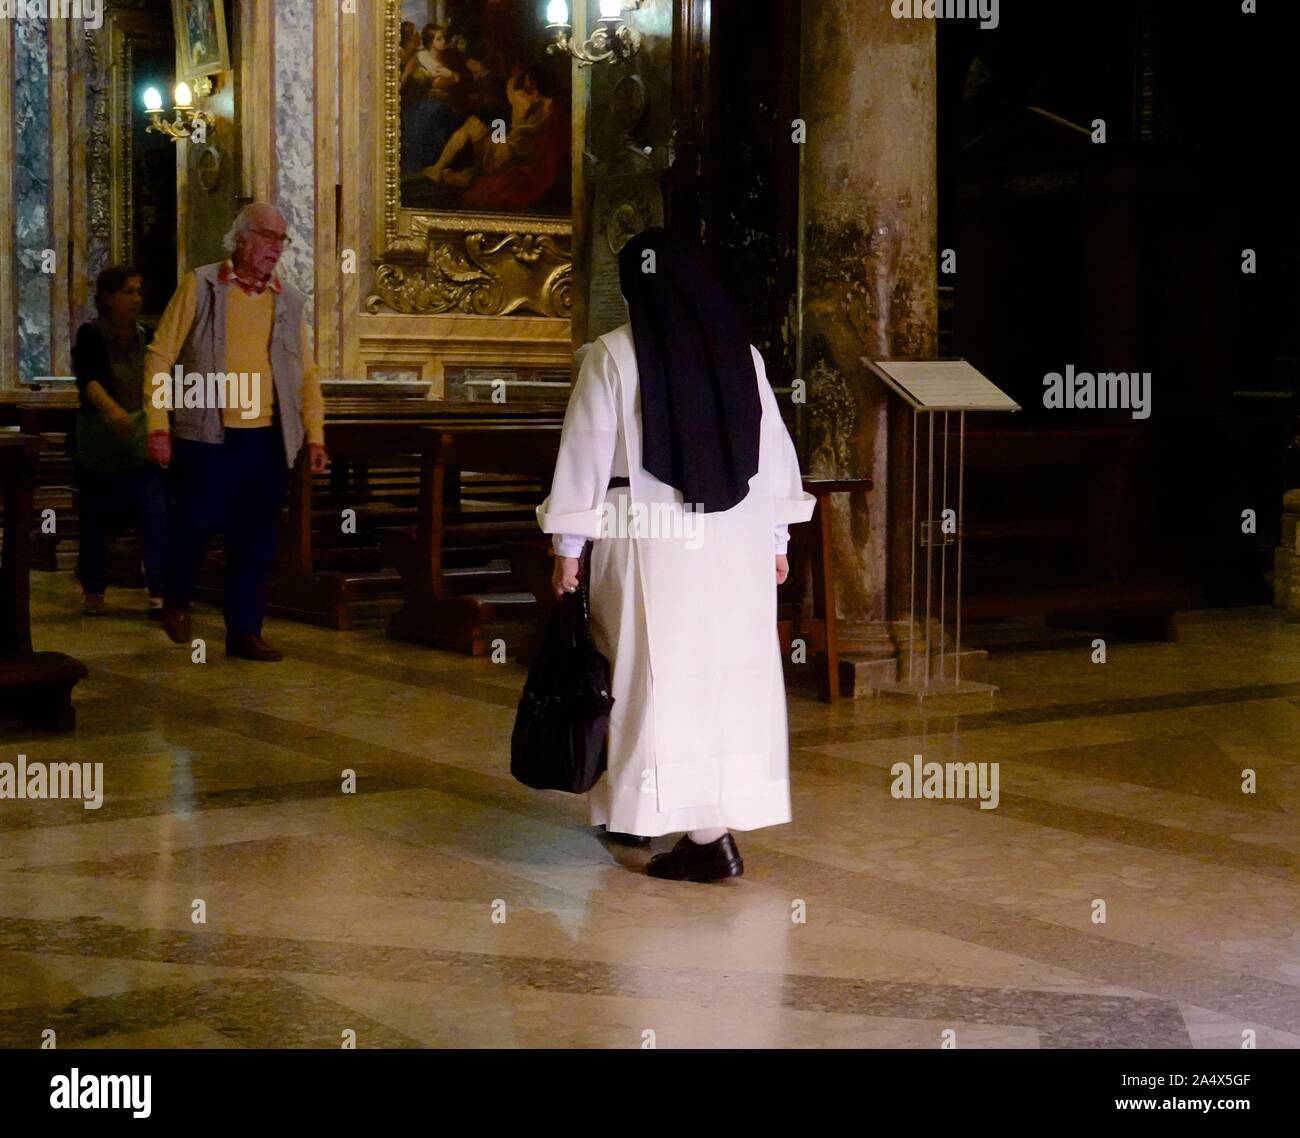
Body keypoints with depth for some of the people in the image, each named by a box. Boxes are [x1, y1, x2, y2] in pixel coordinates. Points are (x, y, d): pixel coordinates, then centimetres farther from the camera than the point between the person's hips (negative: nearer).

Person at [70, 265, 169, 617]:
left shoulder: (146, 336, 6)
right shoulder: (90, 335, -8)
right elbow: (89, 380, -26)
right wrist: (113, 410, -43)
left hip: (142, 444, 3)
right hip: (99, 446, -2)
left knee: (155, 516, -10)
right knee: (96, 521, 5)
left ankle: (160, 592, -7)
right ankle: (93, 590, 21)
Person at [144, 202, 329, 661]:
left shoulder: (289, 300, 11)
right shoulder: (200, 286, -1)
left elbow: (306, 374, 15)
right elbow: (160, 356, -2)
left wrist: (315, 435, 7)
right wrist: (158, 426, -8)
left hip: (268, 439, 4)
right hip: (207, 435, -4)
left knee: (256, 539, 5)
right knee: (195, 525, 1)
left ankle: (244, 631, 15)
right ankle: (177, 602, 28)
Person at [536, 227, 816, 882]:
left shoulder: (614, 356, -7)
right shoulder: (742, 354, 5)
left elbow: (585, 455, -7)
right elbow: (775, 453, 8)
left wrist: (568, 548, 0)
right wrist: (776, 540, 17)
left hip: (651, 540, -4)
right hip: (739, 542, 4)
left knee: (663, 679, 3)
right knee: (730, 675, 12)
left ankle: (708, 835, 3)